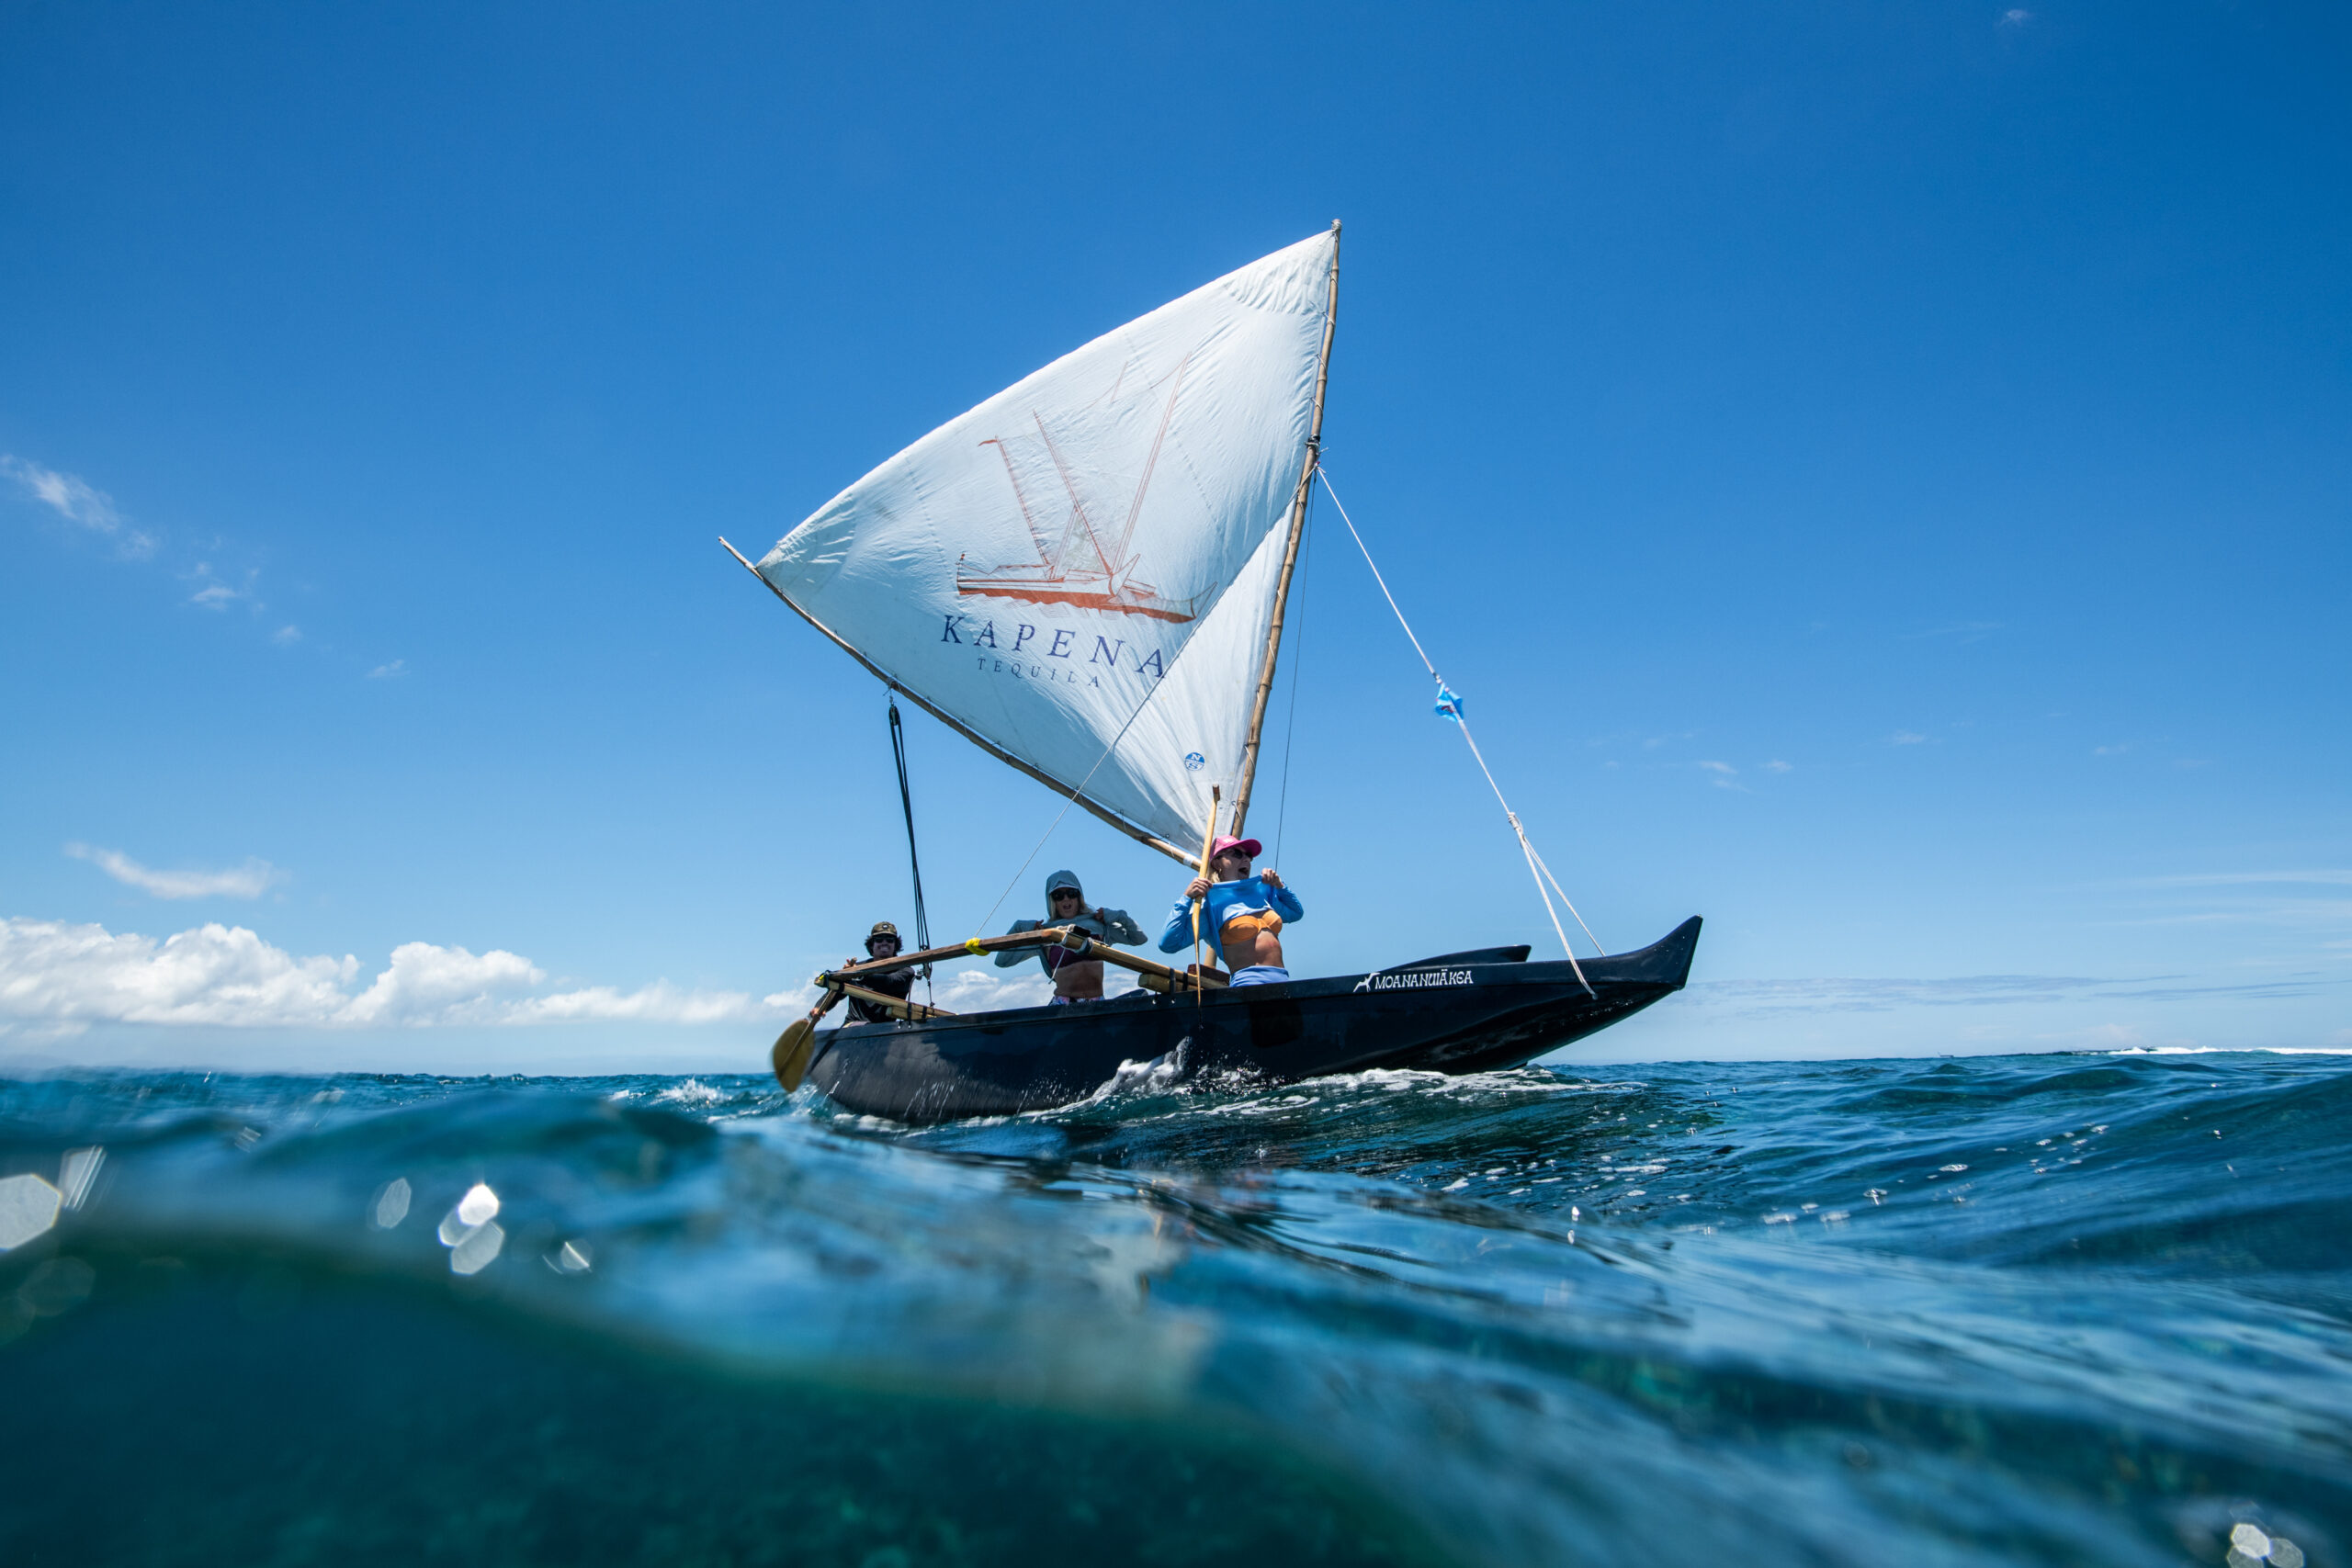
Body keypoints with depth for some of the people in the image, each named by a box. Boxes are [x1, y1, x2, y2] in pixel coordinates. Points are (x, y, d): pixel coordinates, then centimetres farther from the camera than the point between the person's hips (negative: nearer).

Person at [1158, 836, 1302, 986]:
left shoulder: (1261, 893, 23)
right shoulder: (1212, 902, 3)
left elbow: (1296, 912, 44)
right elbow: (1168, 944, -7)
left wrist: (1279, 886, 28)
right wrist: (1187, 897, -9)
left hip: (1282, 981, 5)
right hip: (1250, 985, -5)